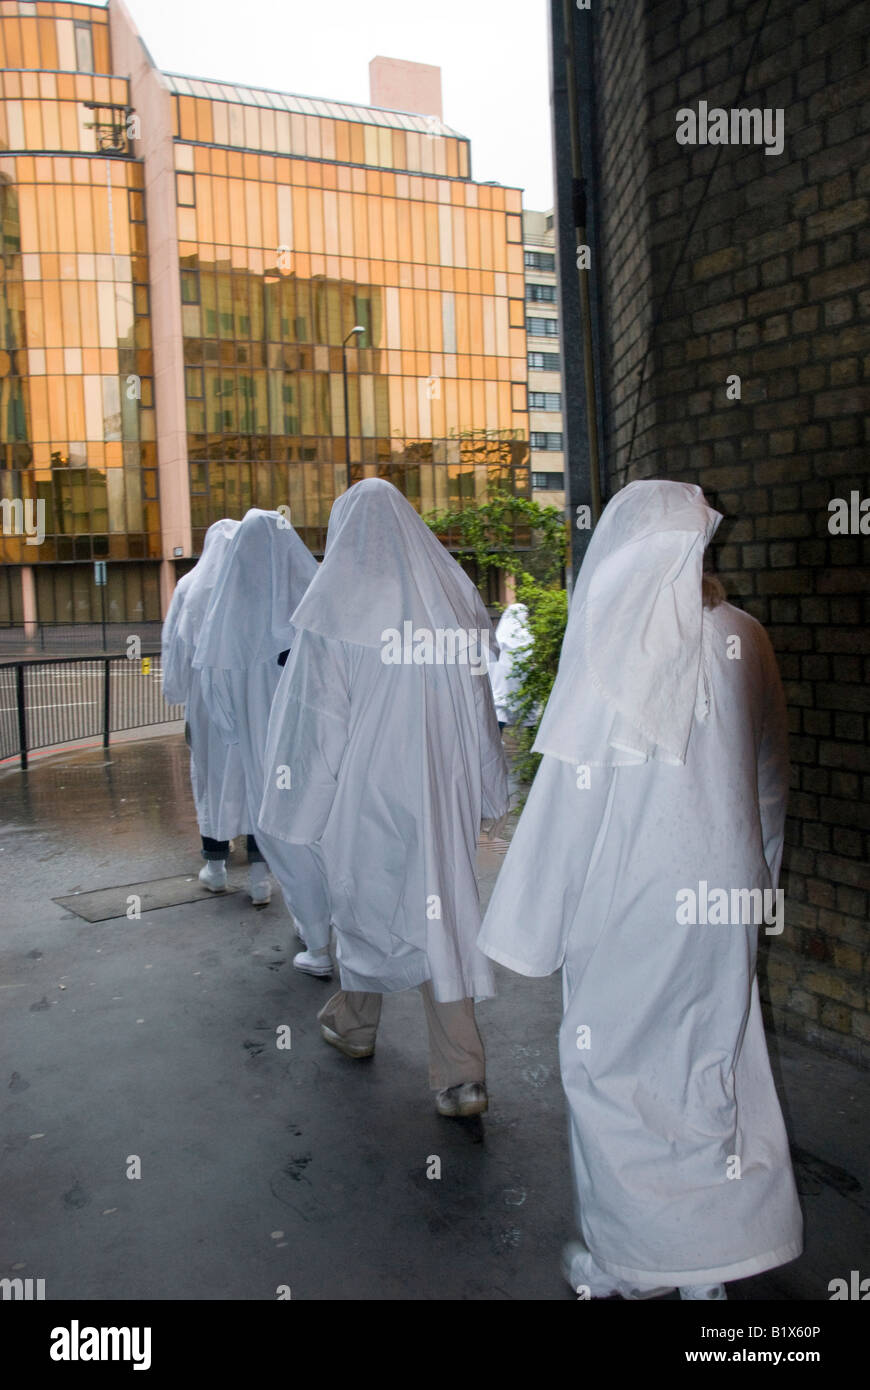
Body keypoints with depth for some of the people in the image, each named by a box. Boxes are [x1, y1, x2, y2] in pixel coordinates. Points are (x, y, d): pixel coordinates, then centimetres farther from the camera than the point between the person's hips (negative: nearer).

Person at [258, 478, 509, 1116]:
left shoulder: (335, 604, -11)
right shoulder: (453, 590, 1)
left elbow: (320, 716, -10)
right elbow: (480, 699, 5)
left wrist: (308, 802, -1)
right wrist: (487, 787, 13)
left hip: (370, 782, -3)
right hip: (445, 780, 3)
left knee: (367, 898, 17)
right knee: (443, 903, 9)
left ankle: (355, 1024, 38)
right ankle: (462, 1075, 10)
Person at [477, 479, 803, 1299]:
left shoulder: (611, 655, -17)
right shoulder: (742, 641, -2)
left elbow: (569, 802, -15)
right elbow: (770, 781, 8)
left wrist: (535, 924, -5)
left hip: (626, 905, -5)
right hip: (722, 901, 5)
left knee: (618, 1071, 11)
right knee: (712, 1064, 17)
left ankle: (628, 1263, 28)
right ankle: (712, 1264, 34)